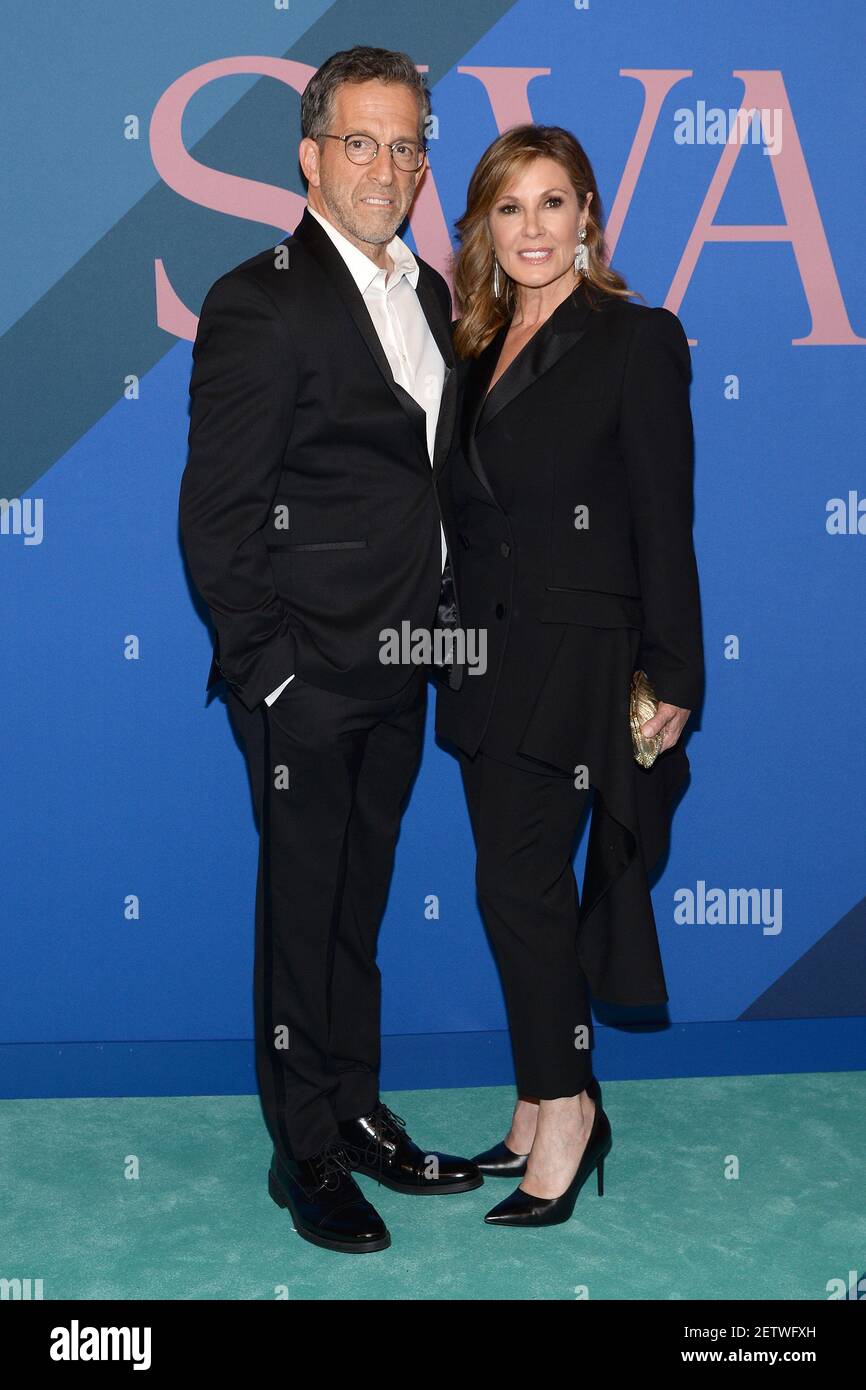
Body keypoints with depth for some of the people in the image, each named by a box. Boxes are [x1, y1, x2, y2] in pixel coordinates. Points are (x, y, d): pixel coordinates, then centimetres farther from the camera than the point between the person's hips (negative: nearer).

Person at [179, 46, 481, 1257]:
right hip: (305, 676, -7)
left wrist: (434, 628, 9)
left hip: (396, 669, 7)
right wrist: (269, 667, -15)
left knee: (359, 899, 18)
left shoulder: (429, 293, 11)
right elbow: (216, 515, -14)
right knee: (304, 911, 6)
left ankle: (357, 1112, 34)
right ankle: (306, 1153, 22)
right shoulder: (259, 304, -13)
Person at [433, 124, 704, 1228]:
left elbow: (663, 525, -10)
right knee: (523, 886, 11)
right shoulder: (479, 347, 12)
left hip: (576, 660, -7)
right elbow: (466, 511, 14)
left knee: (519, 884, -5)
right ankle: (546, 1109, 23)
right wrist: (455, 645, 8)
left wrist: (669, 677, -12)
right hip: (486, 660, 7)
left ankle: (563, 1111, 12)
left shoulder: (637, 340, -7)